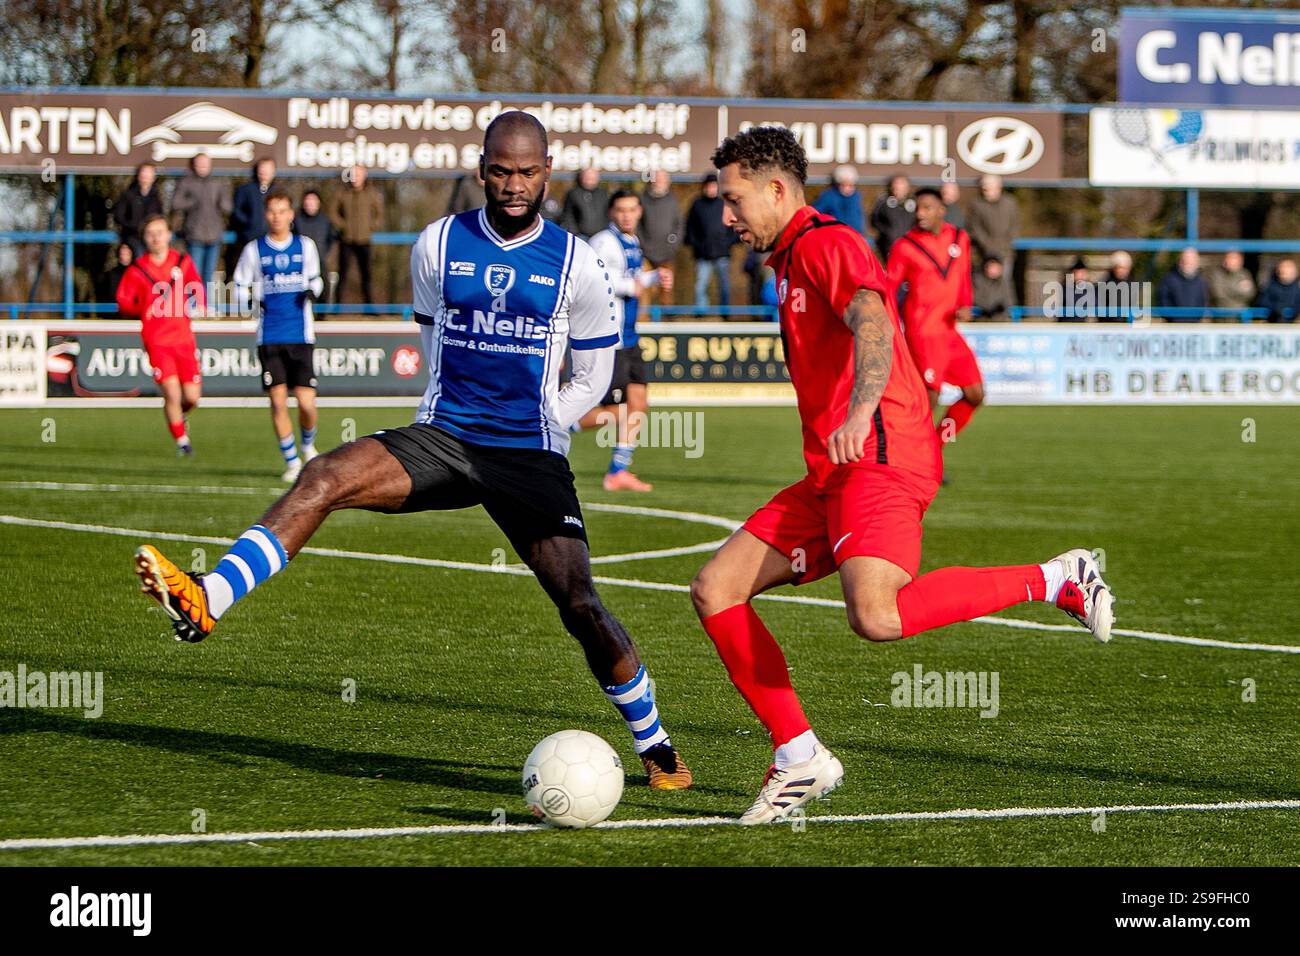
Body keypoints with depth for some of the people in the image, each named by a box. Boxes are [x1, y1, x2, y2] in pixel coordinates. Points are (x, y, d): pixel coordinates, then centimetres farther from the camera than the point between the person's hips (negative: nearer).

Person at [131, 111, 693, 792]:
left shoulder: (575, 263, -1)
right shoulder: (438, 244, 4)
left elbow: (594, 374, 9)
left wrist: (536, 428, 2)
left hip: (531, 456, -2)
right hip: (442, 436, 2)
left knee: (580, 607, -10)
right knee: (324, 478, -25)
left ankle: (653, 743, 10)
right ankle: (205, 603, -35)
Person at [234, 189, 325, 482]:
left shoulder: (305, 246, 8)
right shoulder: (254, 250, 5)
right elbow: (239, 285, 11)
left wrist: (312, 290, -1)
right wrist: (250, 298, -10)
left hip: (301, 335, 0)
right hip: (269, 336, 0)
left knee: (306, 402, -7)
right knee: (278, 401, -7)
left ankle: (308, 446, 24)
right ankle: (292, 461, 9)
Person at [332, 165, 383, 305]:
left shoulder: (373, 194, 4)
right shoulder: (342, 194, 2)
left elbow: (380, 215, 12)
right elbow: (333, 214, 8)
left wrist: (371, 227, 0)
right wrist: (343, 226, -3)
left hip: (364, 241, 0)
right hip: (346, 241, 0)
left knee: (366, 274, 0)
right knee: (343, 273, -1)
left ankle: (369, 304, 4)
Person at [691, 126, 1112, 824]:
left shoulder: (825, 244, -6)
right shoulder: (792, 260, 25)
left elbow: (873, 326, -25)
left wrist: (861, 411, -42)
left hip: (879, 465, -10)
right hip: (832, 479, 10)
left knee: (876, 617, -32)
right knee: (714, 590, 0)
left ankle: (1056, 580, -14)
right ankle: (799, 759, 2)